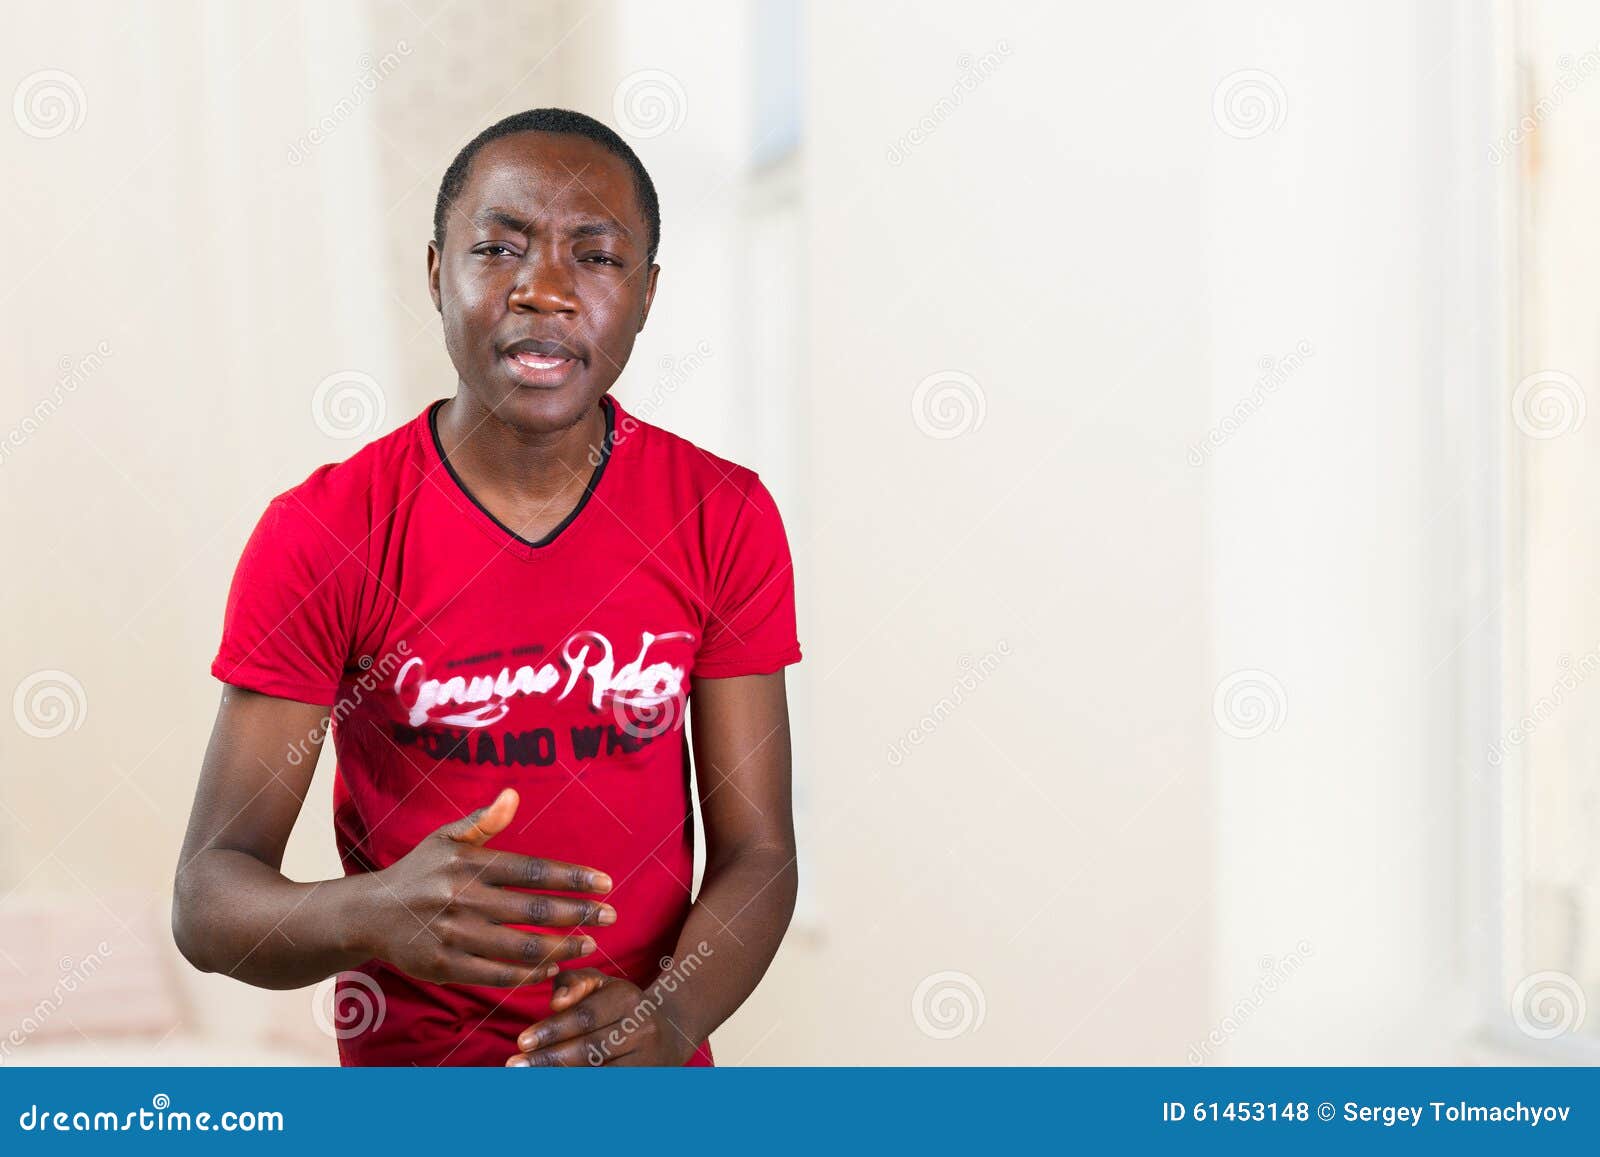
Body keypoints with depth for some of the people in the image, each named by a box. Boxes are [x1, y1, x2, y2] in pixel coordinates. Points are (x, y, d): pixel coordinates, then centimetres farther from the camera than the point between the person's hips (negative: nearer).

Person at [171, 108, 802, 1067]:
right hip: (405, 1058, -1)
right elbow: (209, 898, -16)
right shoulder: (315, 536, -15)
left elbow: (756, 855, -8)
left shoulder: (725, 519, -9)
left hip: (647, 1068, 2)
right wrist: (376, 915, -36)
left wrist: (666, 1016, -27)